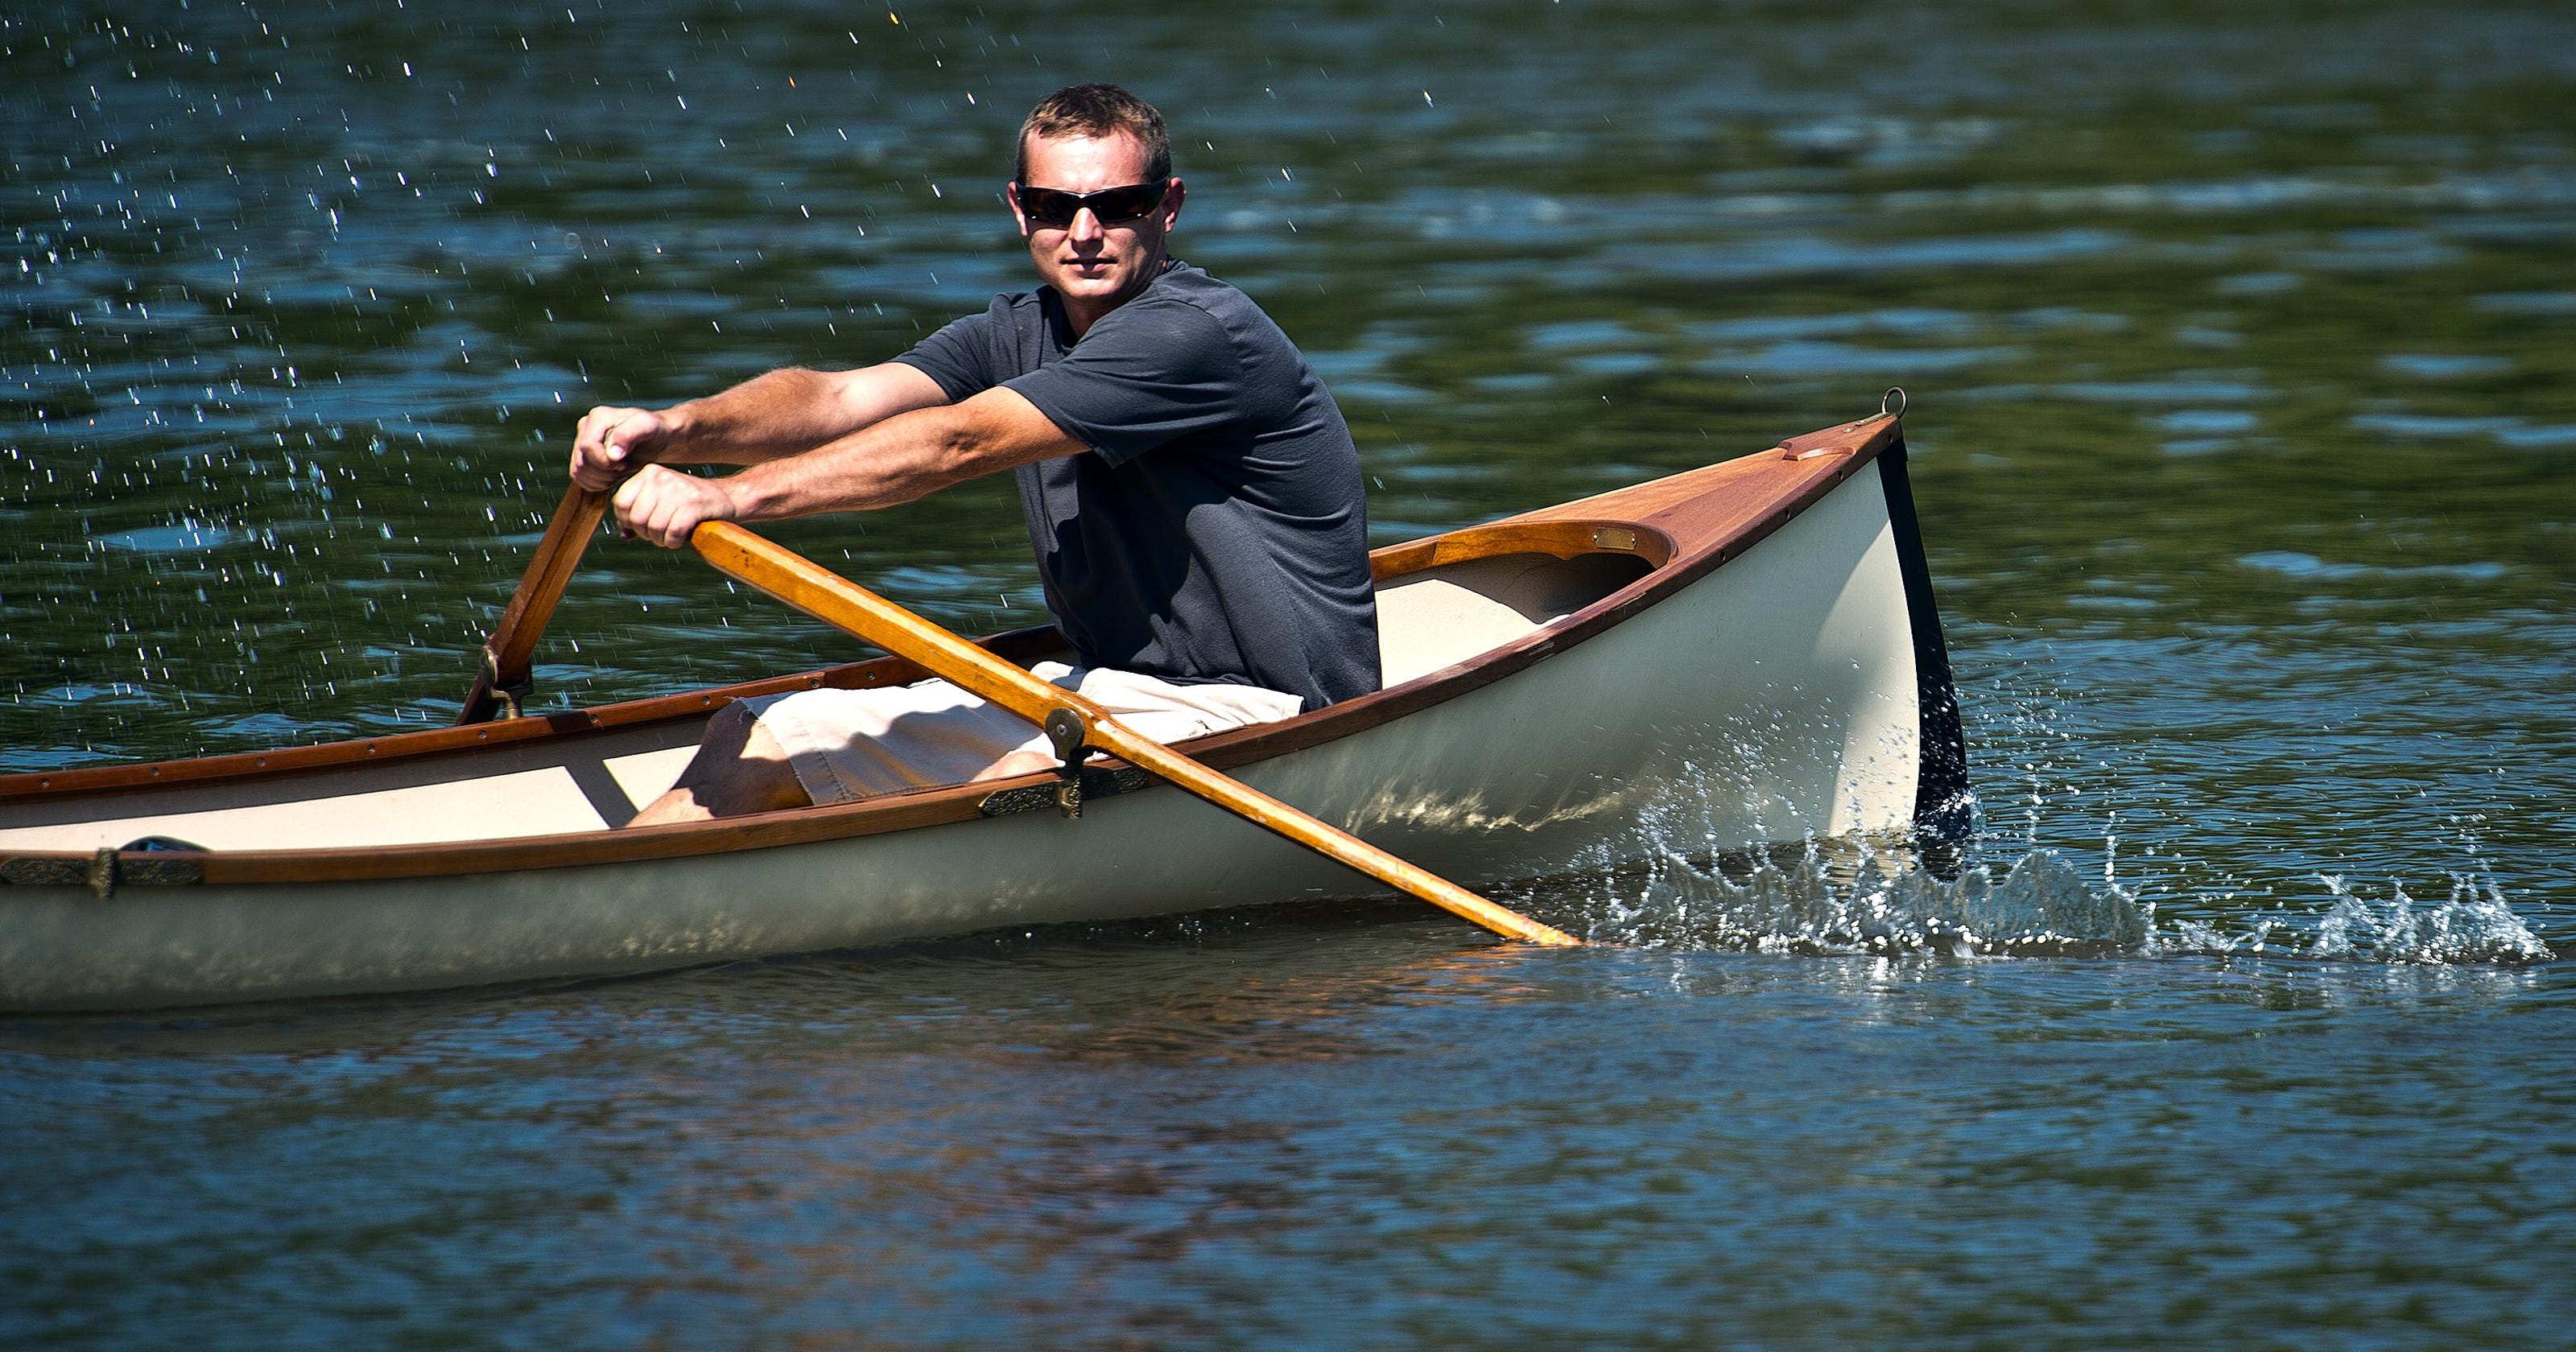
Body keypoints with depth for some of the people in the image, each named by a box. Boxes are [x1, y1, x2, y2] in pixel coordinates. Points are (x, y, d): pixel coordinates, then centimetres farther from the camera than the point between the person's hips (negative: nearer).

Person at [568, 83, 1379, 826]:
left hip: (1263, 713, -8)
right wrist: (675, 429, -28)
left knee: (1020, 784, -36)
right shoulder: (1025, 333, 8)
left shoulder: (1198, 333, -19)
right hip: (1105, 689, 8)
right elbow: (839, 400, -8)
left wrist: (730, 495, -33)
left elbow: (956, 444, -27)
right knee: (753, 738, -1)